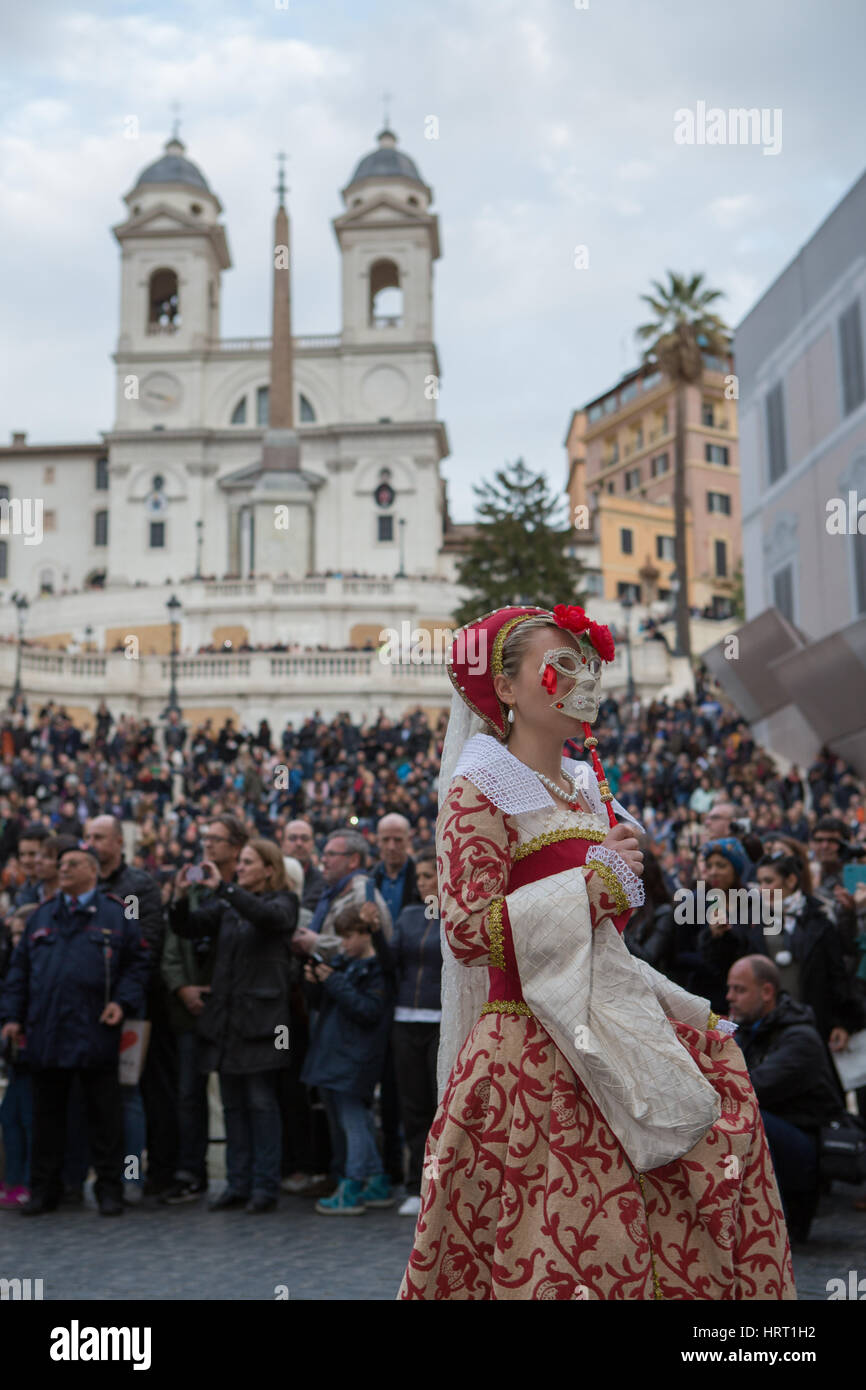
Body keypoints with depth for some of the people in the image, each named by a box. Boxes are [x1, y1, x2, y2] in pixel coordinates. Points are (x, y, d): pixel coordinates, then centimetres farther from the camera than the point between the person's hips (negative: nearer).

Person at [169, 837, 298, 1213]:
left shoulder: (283, 902, -1)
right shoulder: (227, 905, 14)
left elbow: (267, 915, -24)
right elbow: (188, 927, 7)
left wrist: (222, 887, -26)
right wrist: (180, 897, -12)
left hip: (260, 1016, -5)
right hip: (225, 1015, 5)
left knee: (261, 1101, -2)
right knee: (233, 1103, 10)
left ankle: (265, 1186, 5)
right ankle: (238, 1184, 17)